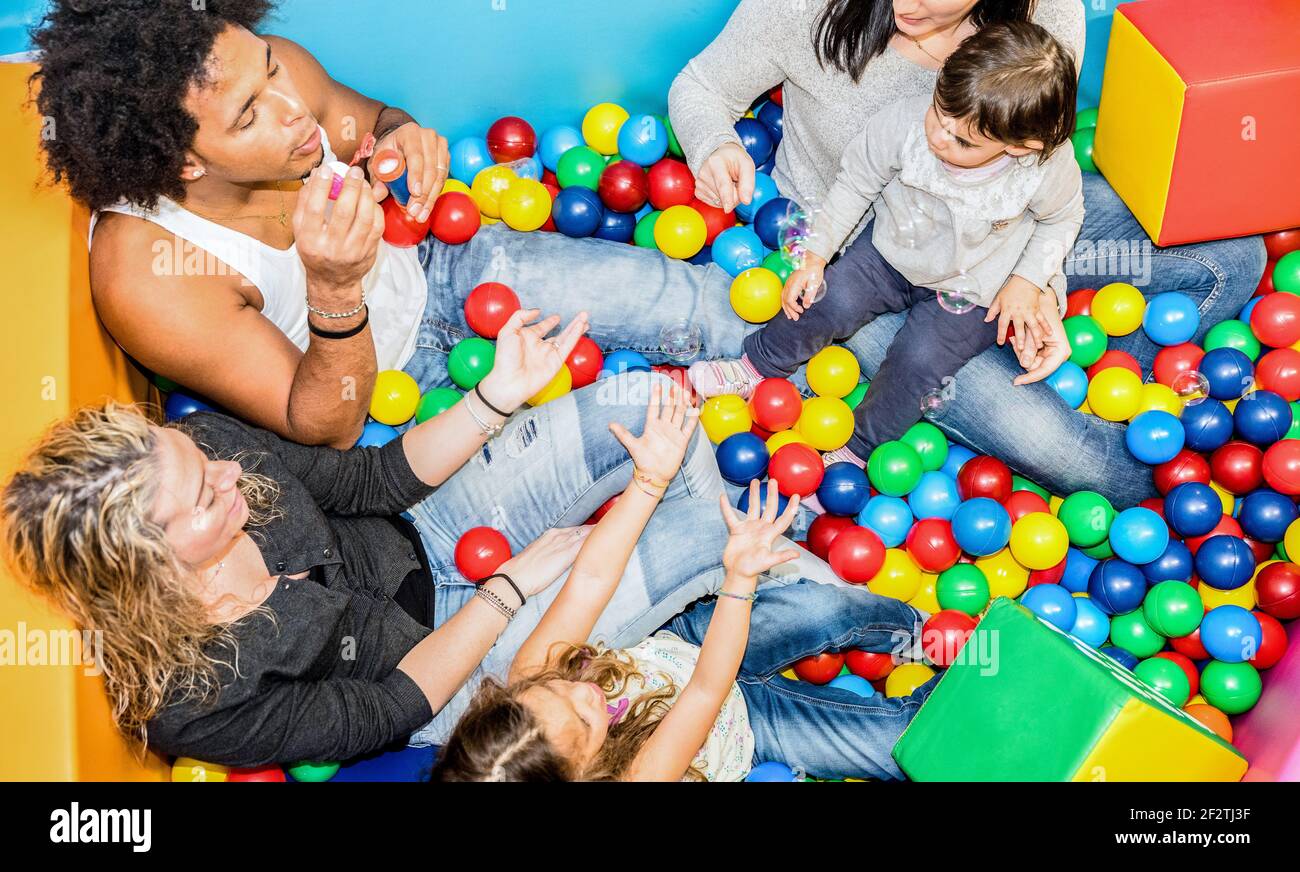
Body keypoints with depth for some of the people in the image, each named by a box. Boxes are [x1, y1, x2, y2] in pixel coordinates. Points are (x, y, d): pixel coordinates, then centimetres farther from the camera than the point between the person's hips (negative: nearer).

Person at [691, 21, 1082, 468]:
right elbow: (854, 184, -11)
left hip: (973, 288, -2)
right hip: (894, 249, 2)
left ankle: (857, 448, 5)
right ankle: (759, 365, 10)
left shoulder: (1050, 167, -29)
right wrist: (815, 255, -11)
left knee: (918, 359, -19)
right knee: (833, 301, -18)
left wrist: (1028, 281, -13)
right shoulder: (902, 122, -29)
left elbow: (1062, 218, -3)